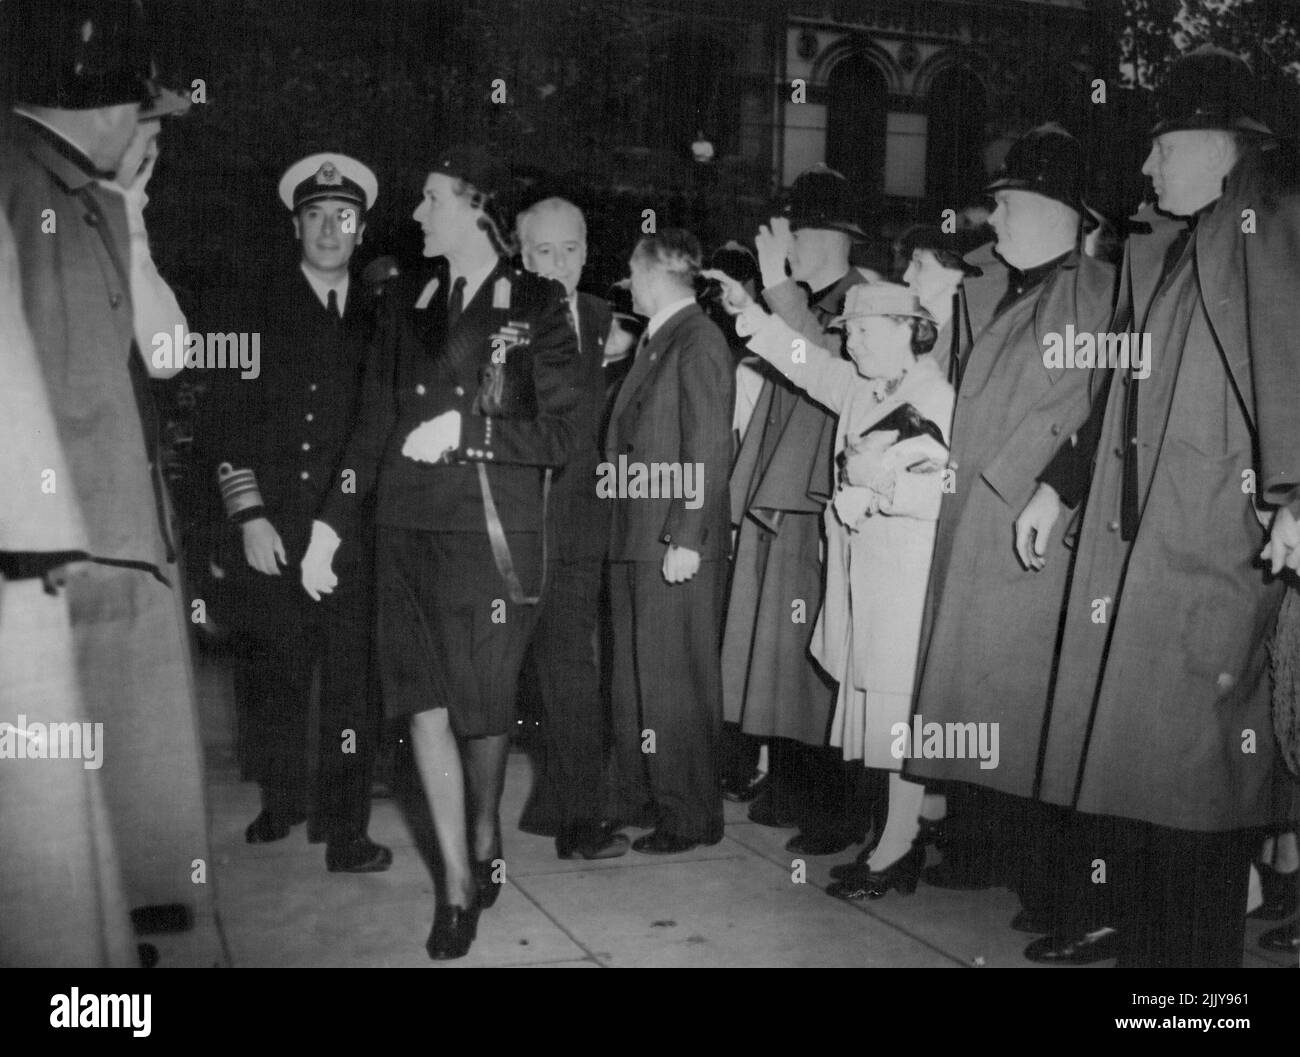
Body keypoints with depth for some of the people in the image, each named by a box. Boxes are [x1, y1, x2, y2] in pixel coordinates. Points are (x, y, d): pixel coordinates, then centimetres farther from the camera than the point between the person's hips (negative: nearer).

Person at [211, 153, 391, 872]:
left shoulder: (377, 319, 12)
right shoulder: (260, 312, 8)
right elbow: (231, 425, 3)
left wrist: (364, 506, 0)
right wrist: (250, 517, -5)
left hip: (353, 527, 0)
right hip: (272, 527, 0)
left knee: (351, 675, -3)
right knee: (274, 673, 7)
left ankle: (344, 827, 5)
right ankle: (281, 801, 26)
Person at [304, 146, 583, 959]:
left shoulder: (538, 305, 1)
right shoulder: (408, 300, 12)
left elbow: (562, 433, -3)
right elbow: (375, 425, 12)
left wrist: (465, 432, -11)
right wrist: (330, 528, 7)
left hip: (494, 534, -3)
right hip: (408, 528, 3)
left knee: (485, 702, 3)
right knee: (426, 703, 1)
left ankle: (486, 832, 31)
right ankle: (459, 882, 12)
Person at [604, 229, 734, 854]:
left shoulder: (698, 341, -11)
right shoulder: (654, 341, 16)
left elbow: (708, 451, -16)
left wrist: (686, 539, -19)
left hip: (676, 544, -9)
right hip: (635, 539, 9)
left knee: (673, 682, -1)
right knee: (633, 679, 14)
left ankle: (688, 818, 10)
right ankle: (638, 798, 26)